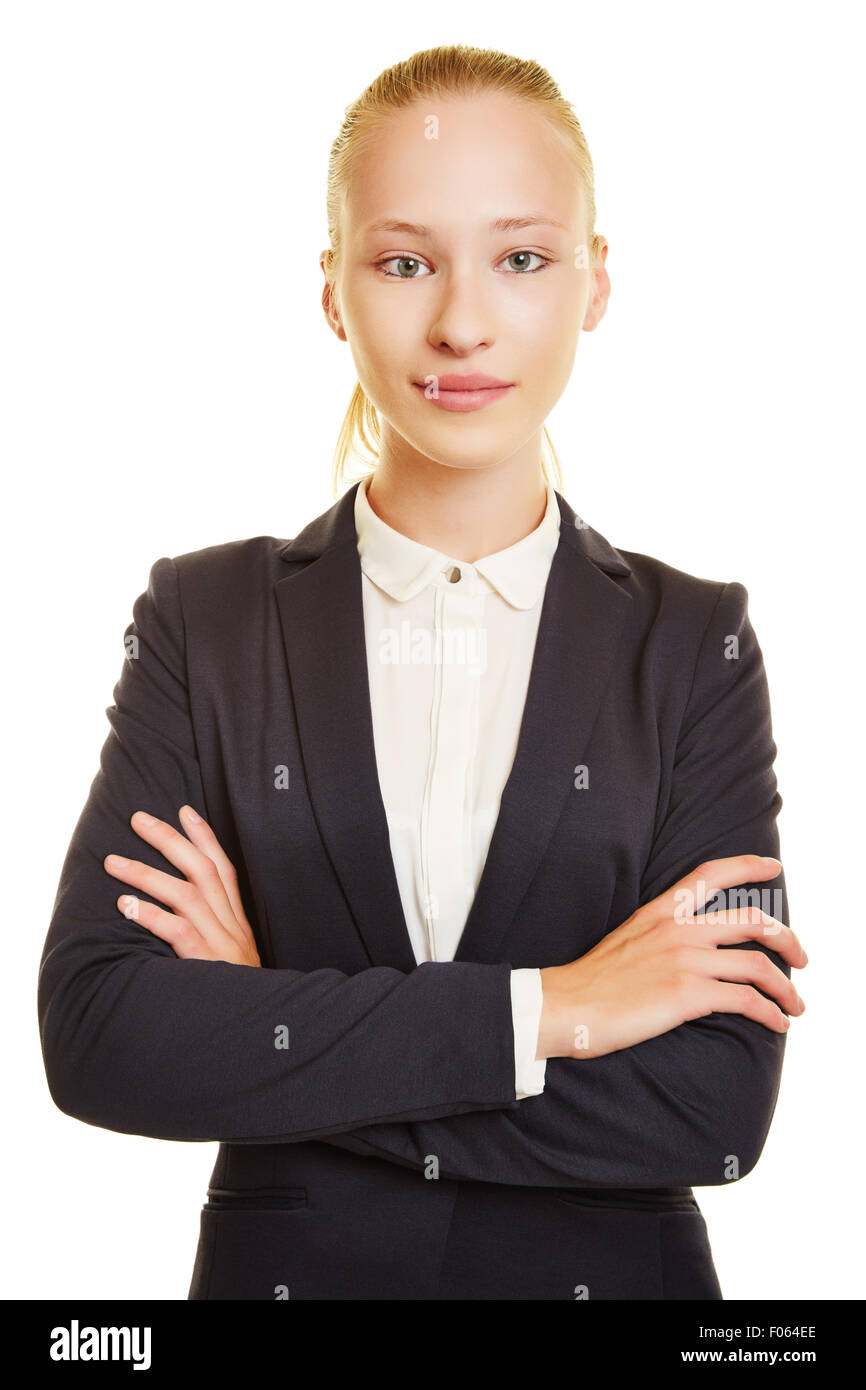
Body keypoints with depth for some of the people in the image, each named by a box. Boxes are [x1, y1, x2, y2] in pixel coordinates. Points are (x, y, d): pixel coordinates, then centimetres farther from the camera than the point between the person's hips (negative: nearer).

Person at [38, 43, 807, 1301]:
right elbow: (94, 1033, -17)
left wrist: (270, 1033, -18)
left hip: (612, 1269, 0)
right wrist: (544, 1011, -21)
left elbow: (720, 1104, -16)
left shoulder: (695, 642, -7)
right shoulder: (205, 620, -6)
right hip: (283, 1261, 0)